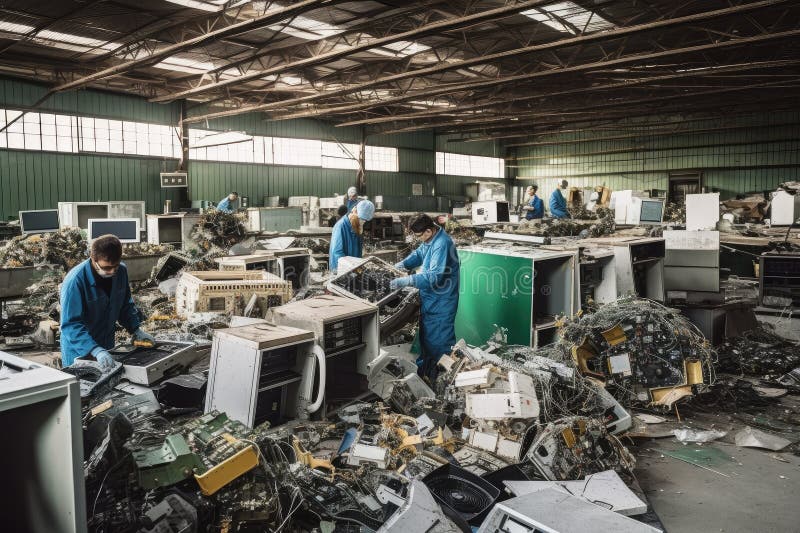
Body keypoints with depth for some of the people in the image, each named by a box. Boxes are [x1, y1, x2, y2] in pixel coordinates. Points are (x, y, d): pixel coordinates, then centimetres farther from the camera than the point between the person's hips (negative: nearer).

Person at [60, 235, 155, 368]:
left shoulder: (121, 271, -8)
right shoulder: (75, 281, -26)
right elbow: (71, 325, -29)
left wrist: (136, 330, 0)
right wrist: (96, 350, -38)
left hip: (107, 347, 5)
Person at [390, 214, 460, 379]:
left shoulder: (442, 245, -28)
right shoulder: (431, 239, 4)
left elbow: (435, 276, -34)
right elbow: (419, 254, 19)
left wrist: (406, 281, -35)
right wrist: (402, 264, 2)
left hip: (440, 302, -10)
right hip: (430, 299, 10)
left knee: (440, 340, 0)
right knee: (426, 335, 23)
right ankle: (425, 370, 40)